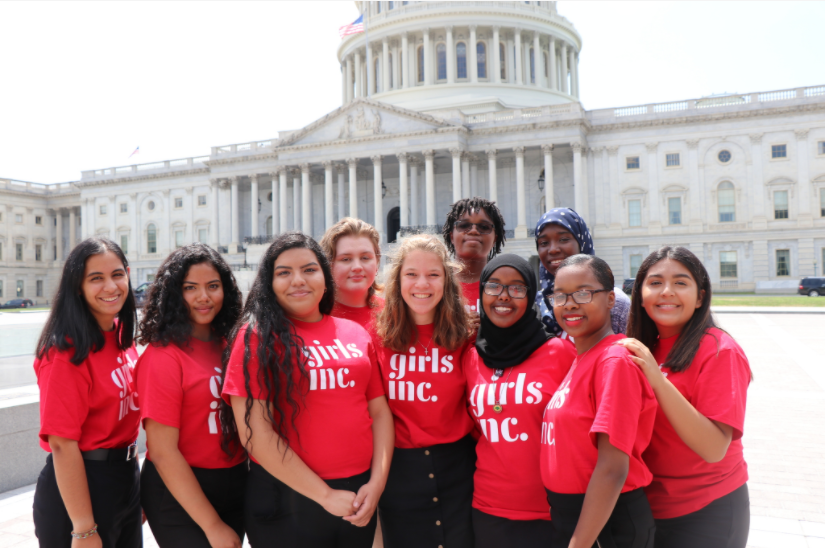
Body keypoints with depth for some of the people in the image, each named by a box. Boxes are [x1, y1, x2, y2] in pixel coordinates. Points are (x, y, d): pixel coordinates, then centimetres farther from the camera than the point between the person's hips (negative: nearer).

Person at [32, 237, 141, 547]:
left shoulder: (122, 336, 4)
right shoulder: (67, 351, -19)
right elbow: (62, 444, -21)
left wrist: (134, 473, 14)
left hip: (128, 478, 8)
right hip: (81, 485, -8)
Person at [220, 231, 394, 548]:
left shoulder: (356, 333, 6)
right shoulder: (257, 336, -8)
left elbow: (380, 412, 7)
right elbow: (255, 432, -14)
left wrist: (376, 483, -4)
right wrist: (325, 495, -13)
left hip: (358, 495, 5)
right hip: (286, 500, -4)